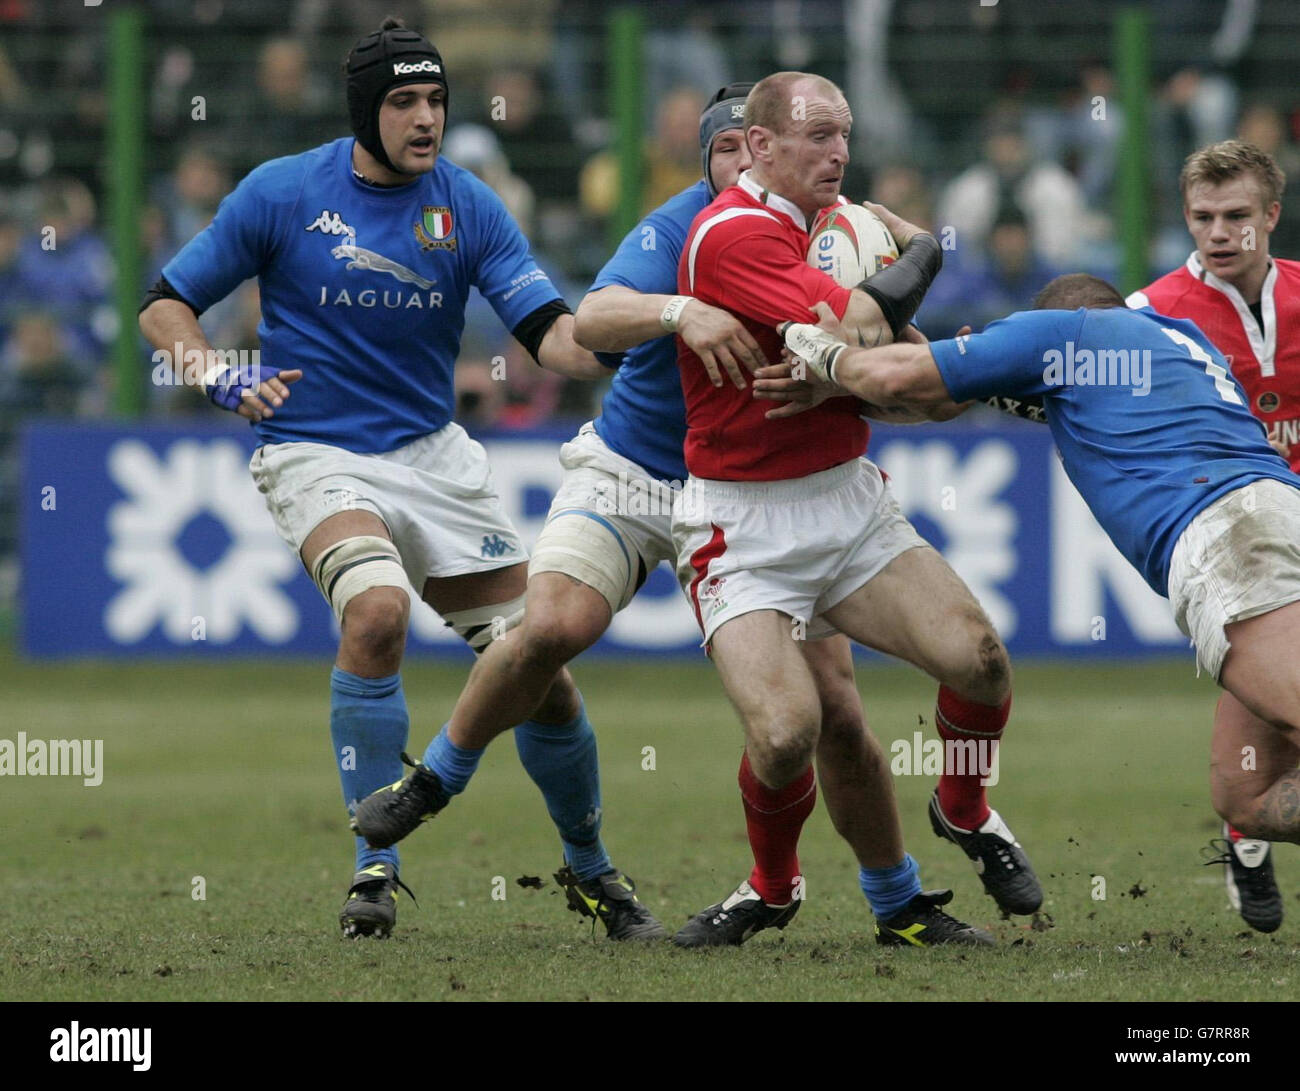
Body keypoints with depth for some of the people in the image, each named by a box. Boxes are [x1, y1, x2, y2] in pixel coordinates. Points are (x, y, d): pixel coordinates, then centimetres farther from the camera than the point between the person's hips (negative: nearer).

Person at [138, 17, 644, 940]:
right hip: (316, 456, -3)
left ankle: (590, 865, 24)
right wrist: (221, 379, -16)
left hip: (434, 452, 3)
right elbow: (165, 304, 2)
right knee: (378, 608, -32)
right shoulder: (283, 193, -5)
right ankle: (376, 863, -19)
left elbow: (549, 333, -8)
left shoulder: (467, 206, 0)